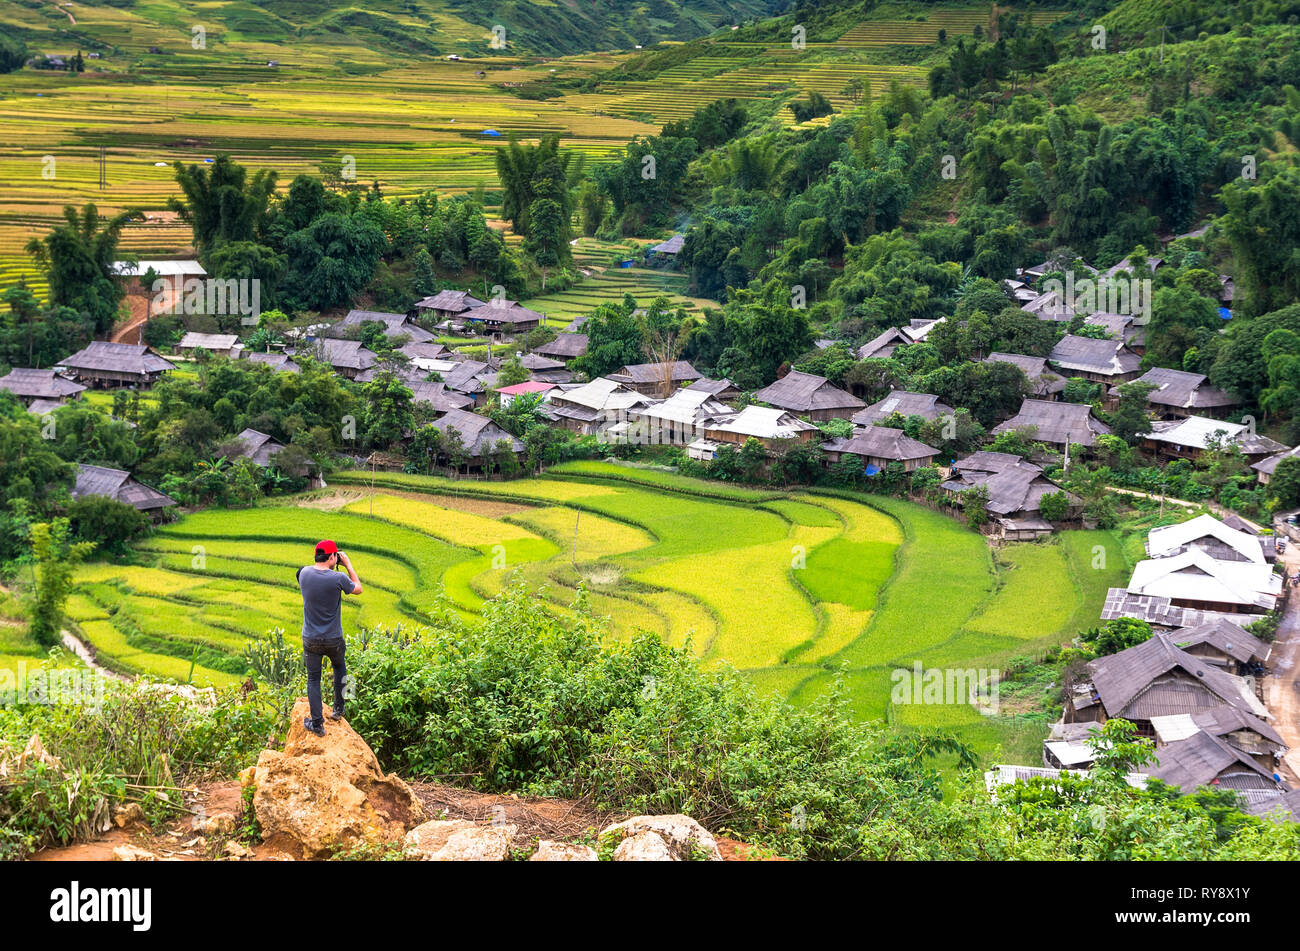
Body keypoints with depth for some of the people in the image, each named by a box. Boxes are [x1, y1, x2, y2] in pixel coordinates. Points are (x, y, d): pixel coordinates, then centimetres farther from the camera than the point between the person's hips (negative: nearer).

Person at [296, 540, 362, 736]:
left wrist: (321, 565, 12)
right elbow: (358, 589, 1)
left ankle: (317, 724, 12)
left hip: (310, 639, 1)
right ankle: (338, 709, 34)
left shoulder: (305, 573, -10)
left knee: (313, 679, 11)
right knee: (339, 667, 28)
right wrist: (348, 565, 6)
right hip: (334, 639, -1)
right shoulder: (338, 579, -19)